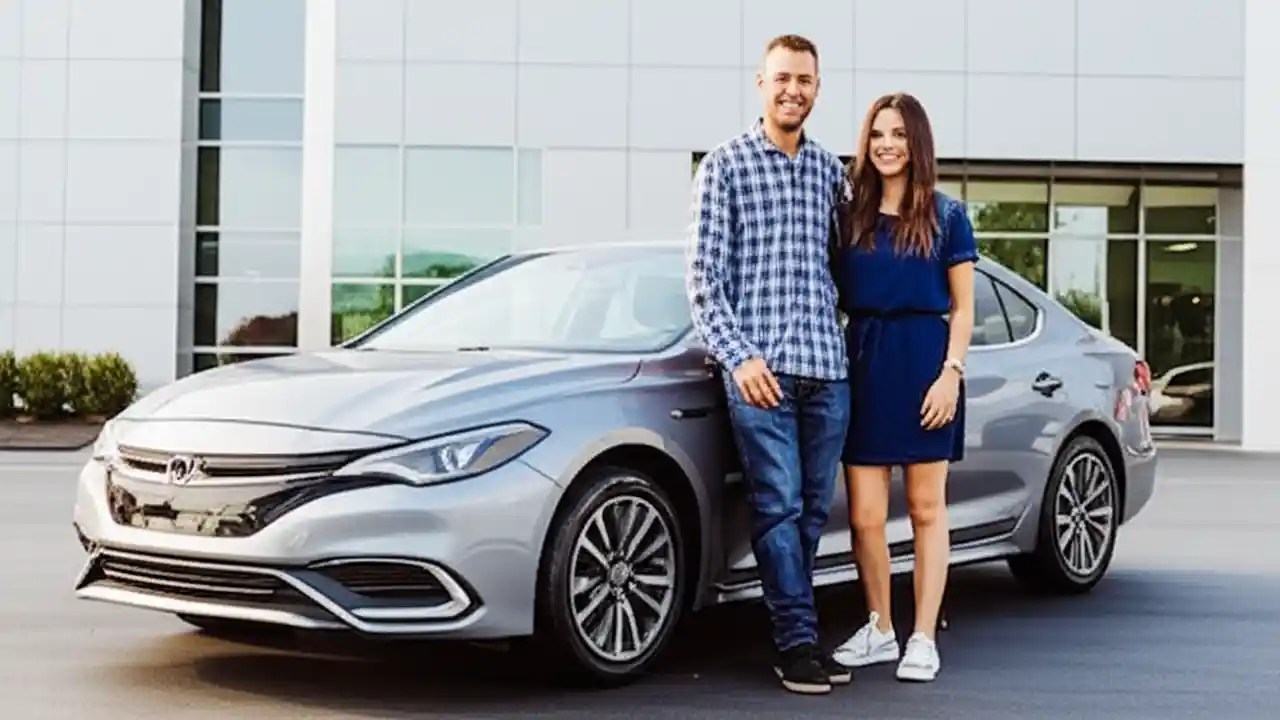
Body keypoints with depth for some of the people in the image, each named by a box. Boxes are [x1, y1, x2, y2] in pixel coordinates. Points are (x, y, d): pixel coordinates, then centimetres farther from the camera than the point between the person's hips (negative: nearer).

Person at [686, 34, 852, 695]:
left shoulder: (829, 171, 15)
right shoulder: (724, 165, 1)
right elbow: (704, 276, -4)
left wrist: (839, 339, 10)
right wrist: (738, 356, -13)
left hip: (827, 367, 5)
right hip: (759, 367, -5)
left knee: (813, 509, 7)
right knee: (778, 507, -6)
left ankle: (792, 632, 18)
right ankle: (799, 643, 1)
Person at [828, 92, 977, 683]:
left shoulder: (946, 216, 4)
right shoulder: (848, 217, 9)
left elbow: (962, 307, 3)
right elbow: (832, 298, 10)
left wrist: (951, 372, -8)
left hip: (924, 362, -2)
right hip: (864, 363, 2)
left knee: (926, 507, 5)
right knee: (865, 516, 1)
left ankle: (924, 640, 11)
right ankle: (879, 631, 19)